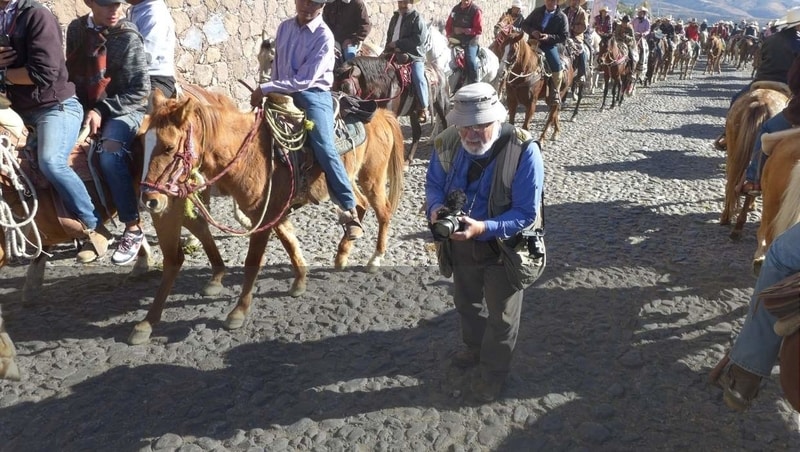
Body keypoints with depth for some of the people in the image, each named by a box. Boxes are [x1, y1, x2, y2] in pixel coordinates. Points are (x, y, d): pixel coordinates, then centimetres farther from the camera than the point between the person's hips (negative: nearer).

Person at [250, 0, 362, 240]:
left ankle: (350, 211, -22)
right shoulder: (284, 27, 9)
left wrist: (265, 88, -20)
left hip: (313, 95, -7)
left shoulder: (324, 36, -12)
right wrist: (271, 91, 7)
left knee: (324, 148, -25)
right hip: (283, 93, 7)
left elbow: (304, 80, -19)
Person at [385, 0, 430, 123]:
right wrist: (389, 47, 5)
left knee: (418, 78, -27)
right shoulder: (395, 17, 18)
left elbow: (419, 39, -17)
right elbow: (389, 36, 27)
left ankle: (423, 109, -16)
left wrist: (397, 43, -17)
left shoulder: (417, 18, -5)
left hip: (414, 56, -7)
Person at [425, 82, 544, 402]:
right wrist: (435, 207, -24)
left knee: (501, 314, 16)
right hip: (460, 242, 5)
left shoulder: (523, 151, -30)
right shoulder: (447, 143, -15)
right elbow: (434, 184, -1)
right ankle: (474, 348, 56)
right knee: (466, 302, 28)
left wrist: (483, 228, -41)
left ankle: (495, 370, 40)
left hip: (505, 245, -5)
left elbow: (526, 213, -28)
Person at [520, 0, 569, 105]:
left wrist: (549, 37, -20)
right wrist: (532, 31, -10)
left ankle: (555, 92, -6)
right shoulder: (537, 11, 7)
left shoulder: (561, 17, -2)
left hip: (550, 45, -3)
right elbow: (525, 24, 12)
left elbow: (564, 37, -5)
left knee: (557, 66, -25)